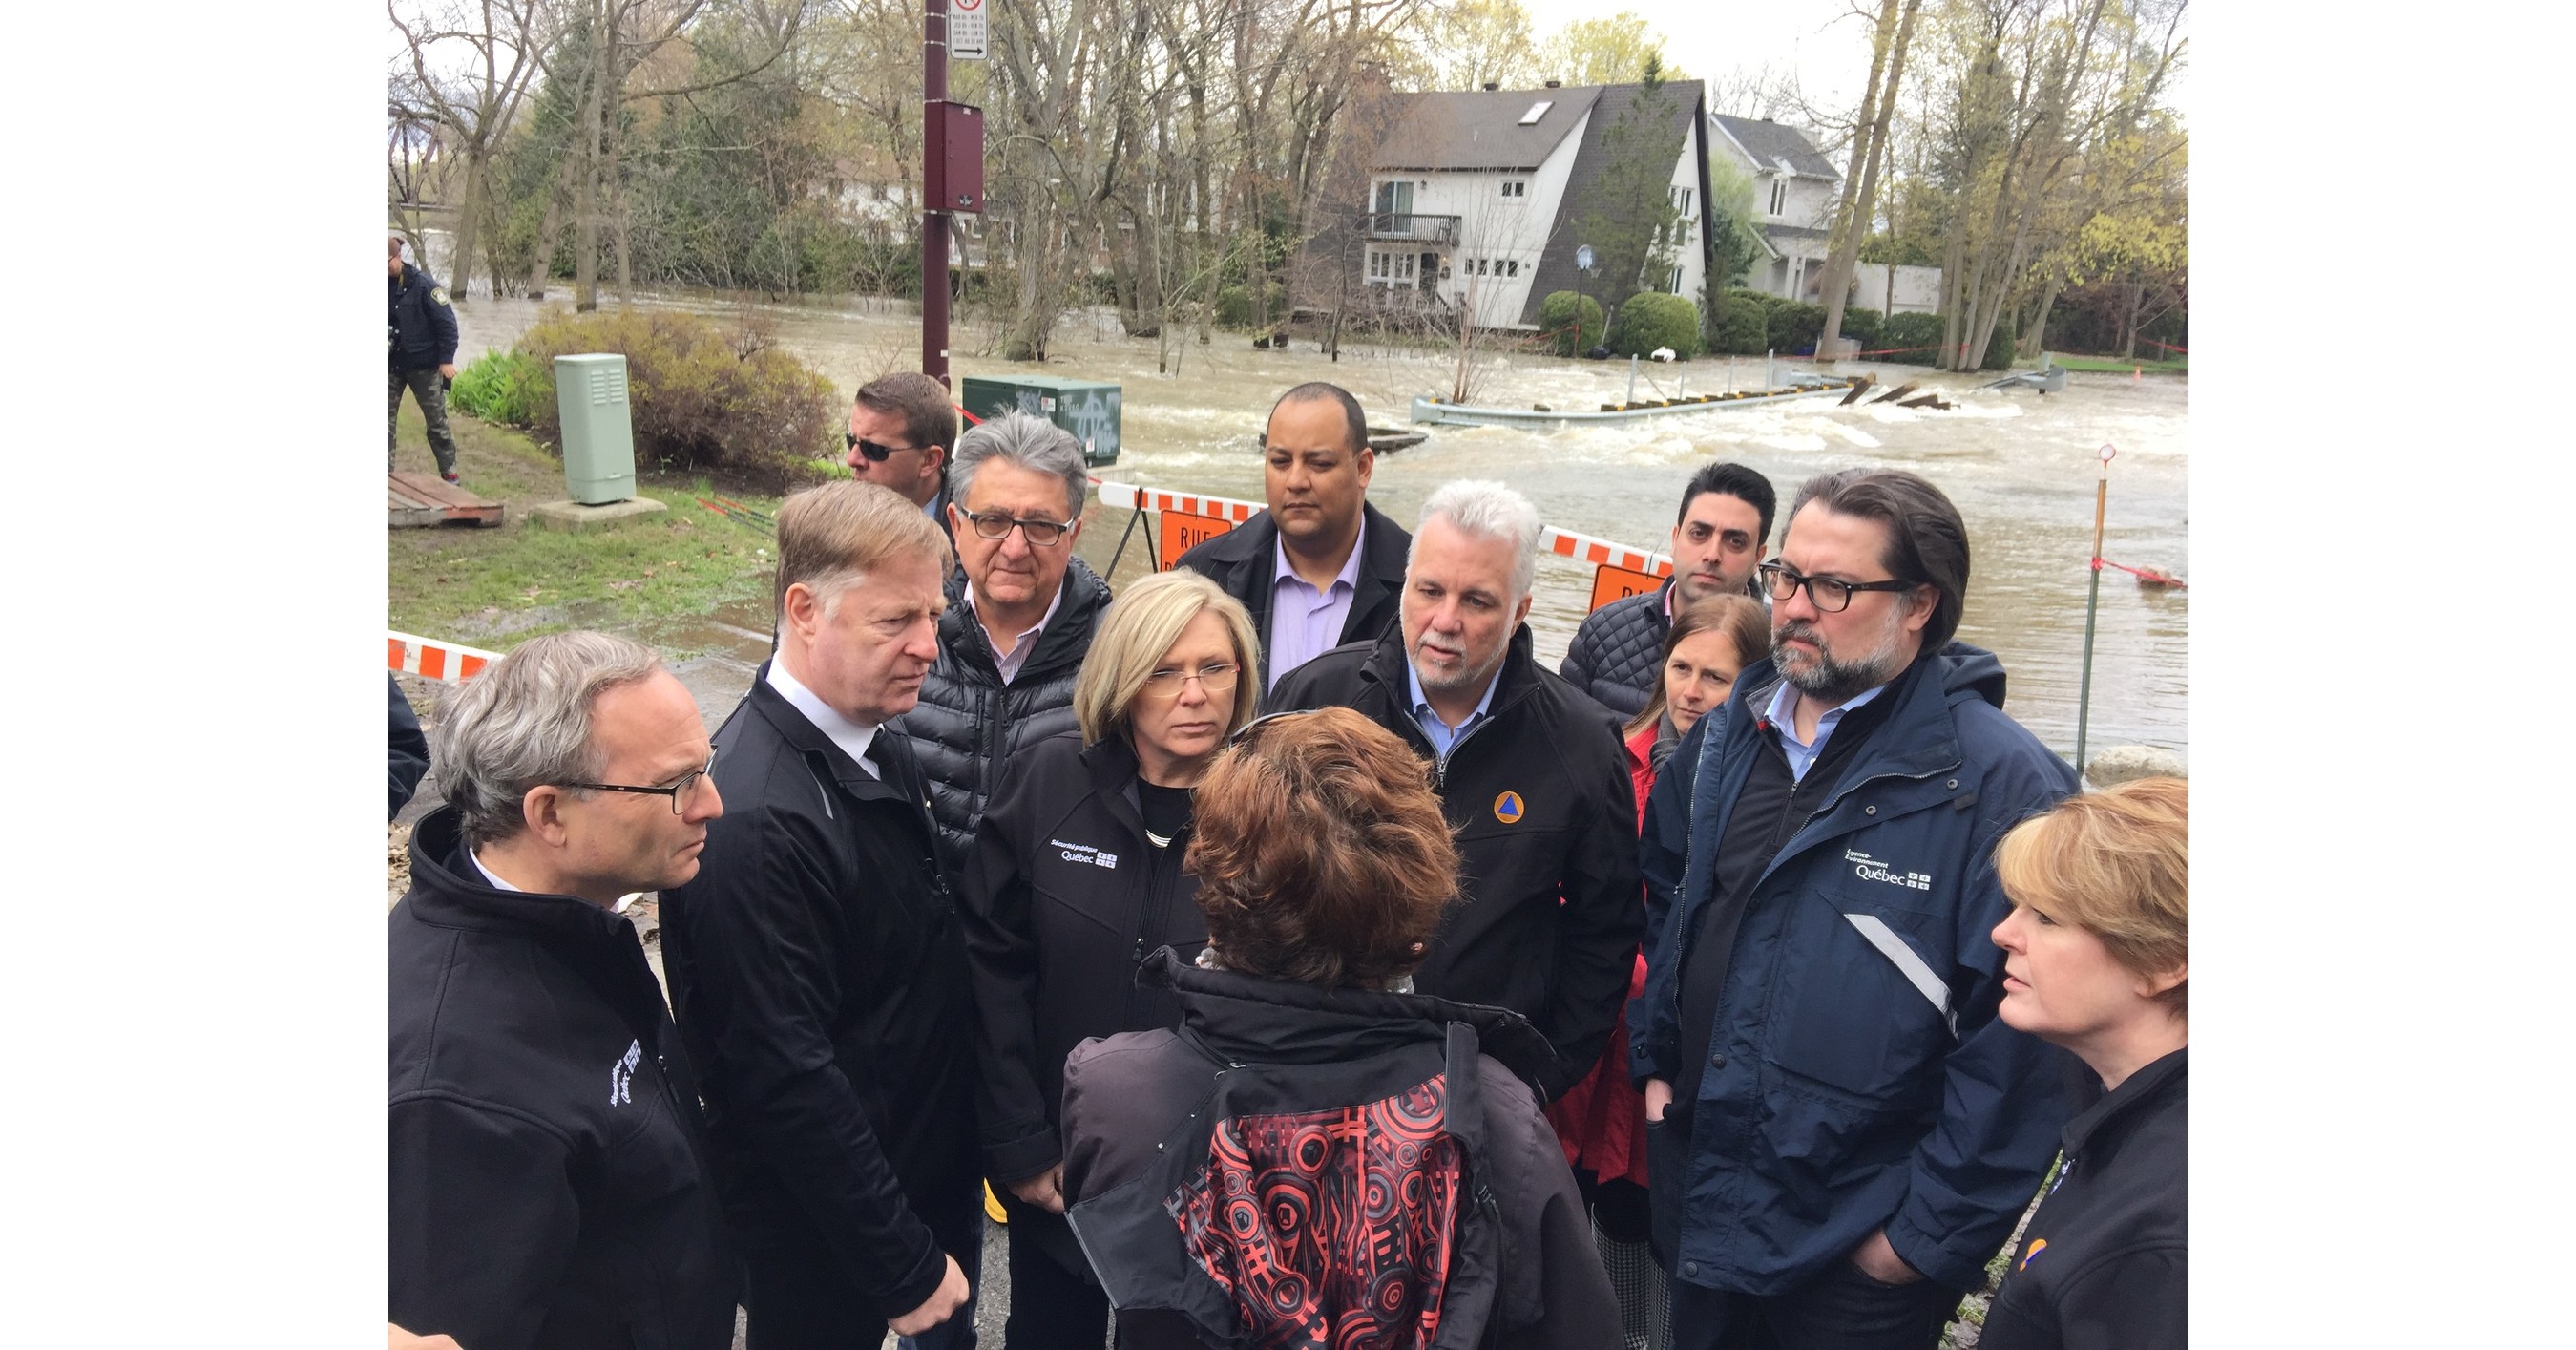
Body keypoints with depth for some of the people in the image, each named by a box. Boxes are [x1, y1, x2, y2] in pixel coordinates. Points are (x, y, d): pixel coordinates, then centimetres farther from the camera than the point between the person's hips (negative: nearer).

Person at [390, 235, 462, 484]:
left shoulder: (423, 284, -12)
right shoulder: (385, 285, 1)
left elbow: (446, 322, -11)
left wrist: (446, 359, -14)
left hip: (424, 364, -4)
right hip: (392, 364, 4)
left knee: (437, 421, 4)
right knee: (386, 419, 2)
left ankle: (450, 474, 13)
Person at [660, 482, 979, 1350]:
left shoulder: (880, 751, -2)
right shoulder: (754, 816, -29)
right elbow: (786, 1075, -27)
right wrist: (905, 1268, -20)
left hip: (935, 1175, 8)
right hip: (830, 1239, -7)